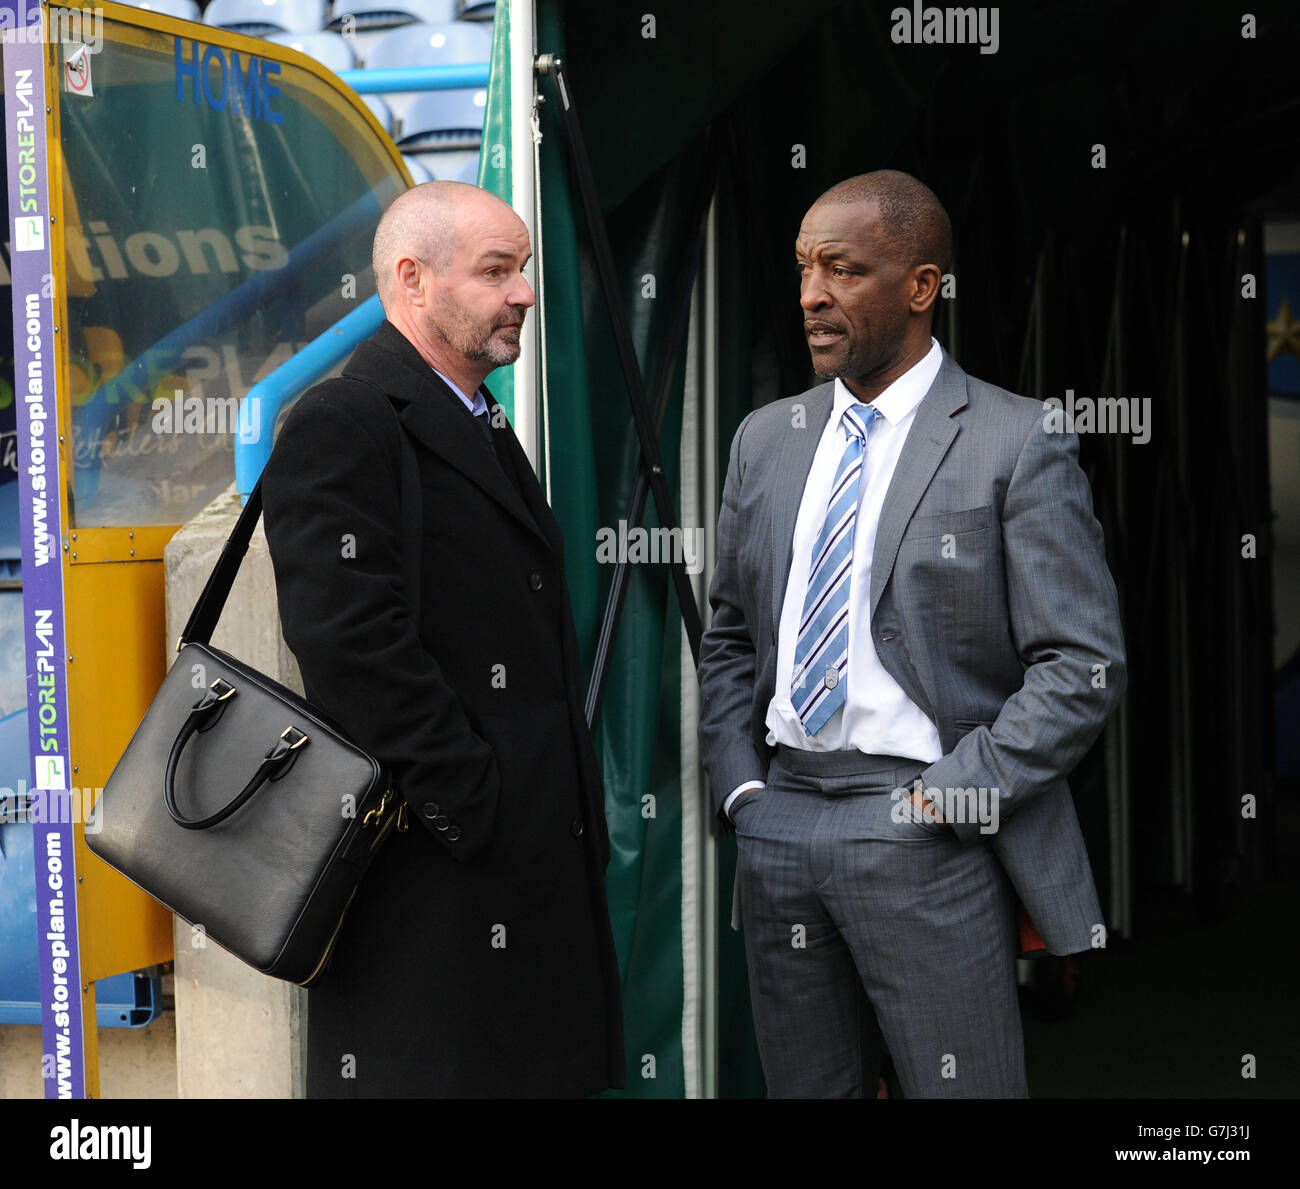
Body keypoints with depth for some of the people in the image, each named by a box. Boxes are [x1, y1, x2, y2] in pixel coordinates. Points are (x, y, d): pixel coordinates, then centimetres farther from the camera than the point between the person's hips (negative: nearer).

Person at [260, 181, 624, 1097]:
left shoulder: (482, 428, 21)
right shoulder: (343, 427, -11)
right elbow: (352, 645, -21)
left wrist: (570, 825, 16)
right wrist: (475, 808, -20)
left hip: (534, 862, 9)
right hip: (432, 871, -9)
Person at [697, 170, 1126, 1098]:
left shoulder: (1017, 446, -5)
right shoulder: (766, 439, 12)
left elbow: (1084, 664, -9)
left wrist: (952, 796, -14)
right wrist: (740, 786, 5)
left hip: (926, 831, -5)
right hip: (778, 824, 5)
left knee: (964, 1086, -1)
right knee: (805, 1086, 13)